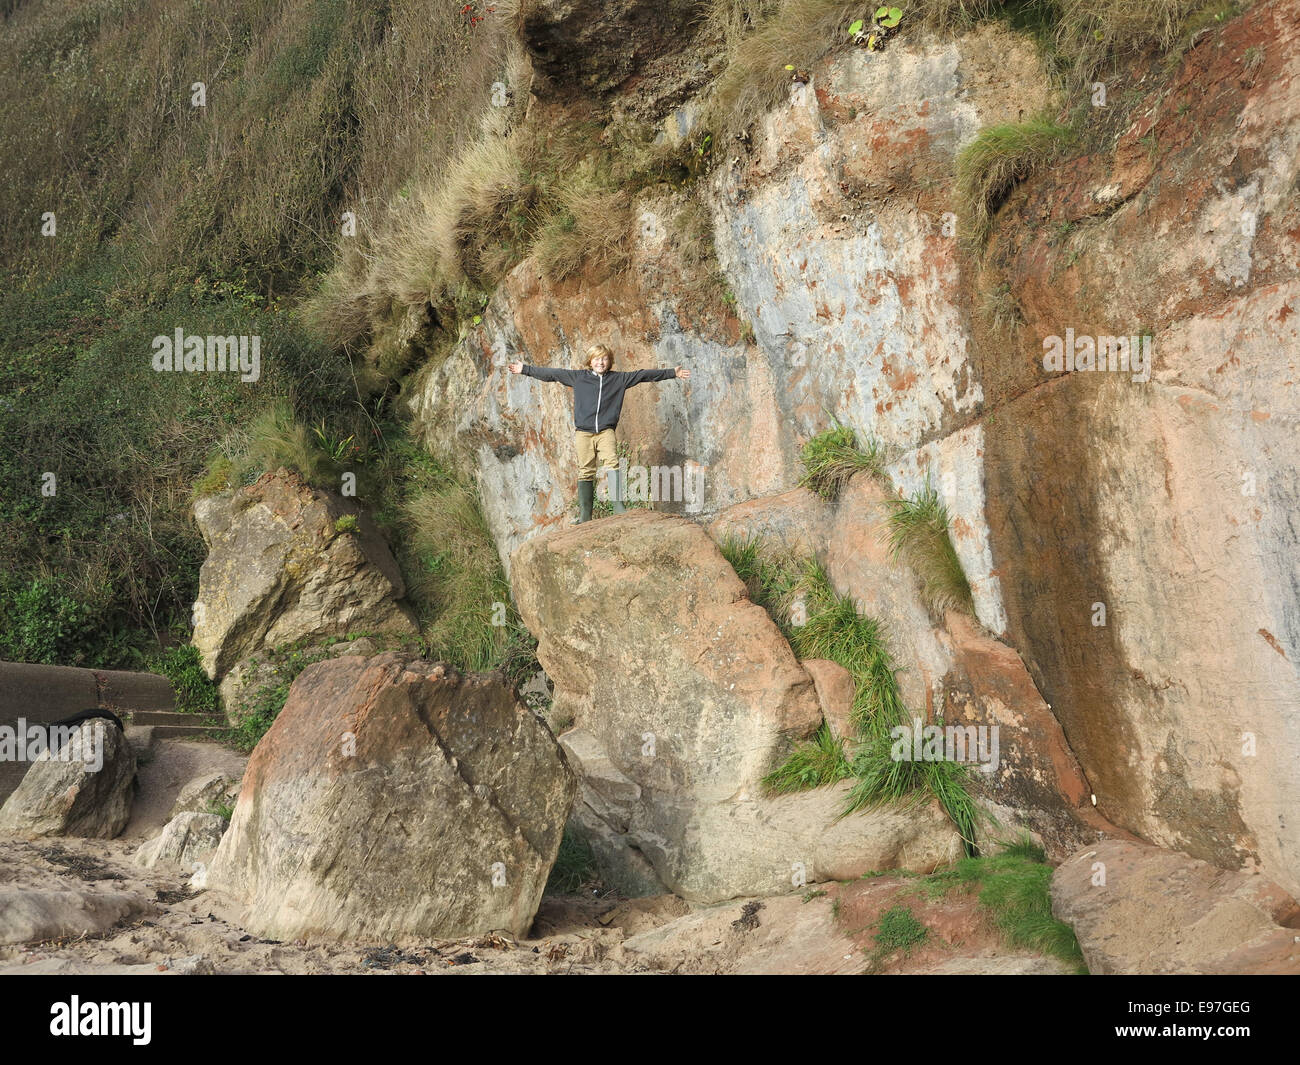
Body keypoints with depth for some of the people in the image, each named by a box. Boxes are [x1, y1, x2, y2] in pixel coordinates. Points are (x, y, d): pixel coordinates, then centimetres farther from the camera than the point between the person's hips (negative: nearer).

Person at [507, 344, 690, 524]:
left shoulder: (619, 378, 9)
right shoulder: (578, 377, 10)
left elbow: (644, 375, 12)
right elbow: (552, 373, 12)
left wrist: (672, 373, 14)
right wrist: (525, 369, 12)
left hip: (606, 431, -1)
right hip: (584, 431, 1)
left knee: (611, 463, -20)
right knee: (585, 471, 1)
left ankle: (618, 506, -22)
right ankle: (584, 515, 4)